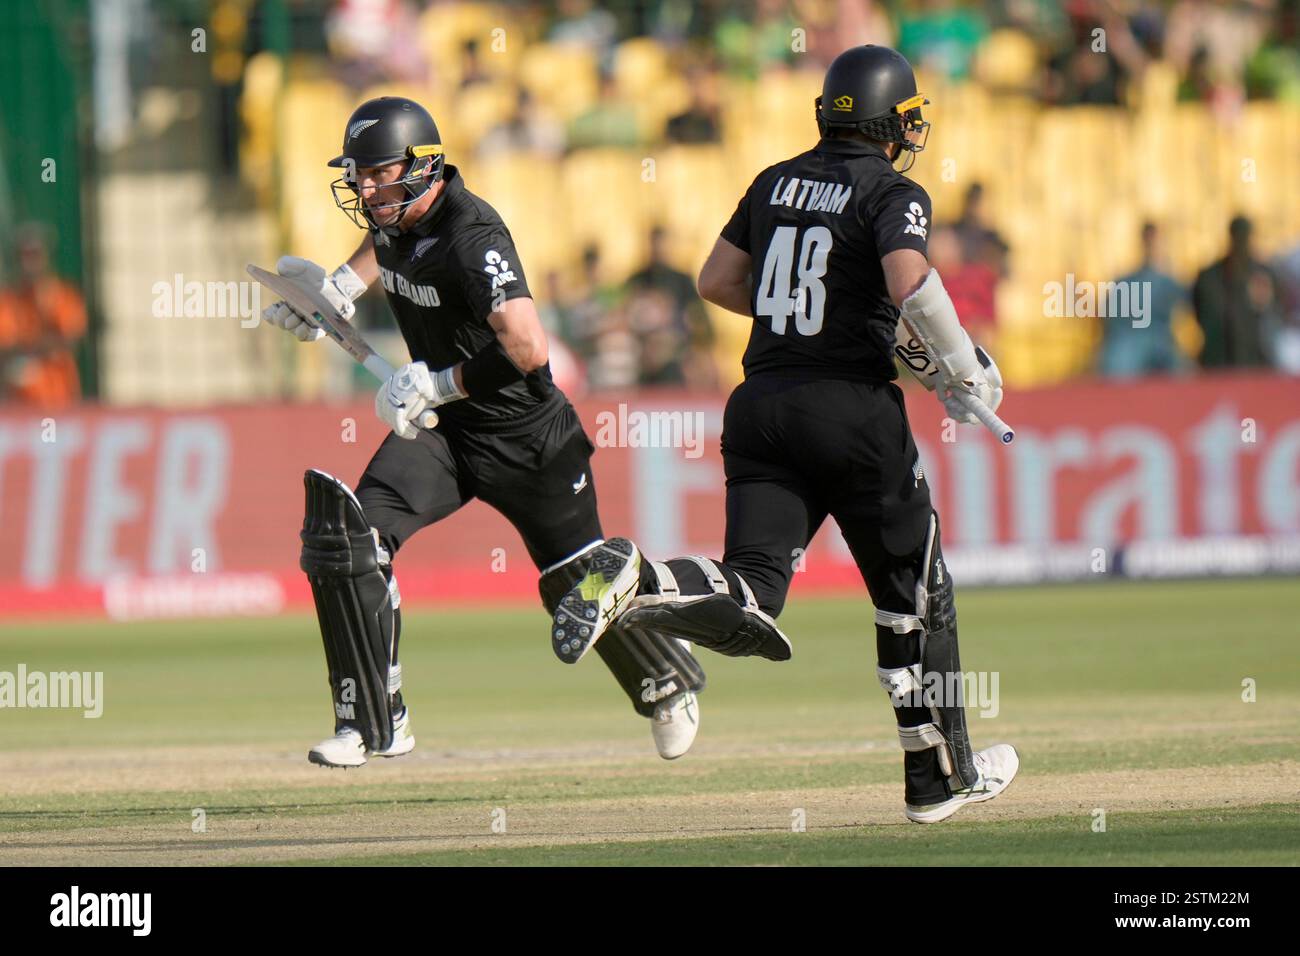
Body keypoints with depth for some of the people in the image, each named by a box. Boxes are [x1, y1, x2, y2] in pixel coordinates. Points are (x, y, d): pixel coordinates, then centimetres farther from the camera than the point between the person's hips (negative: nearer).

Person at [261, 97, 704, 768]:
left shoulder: (472, 238, -28)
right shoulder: (395, 214, -4)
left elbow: (527, 350, -38)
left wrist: (435, 385, -29)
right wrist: (336, 289, 9)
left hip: (525, 434, -7)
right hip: (441, 427, 7)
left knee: (581, 586, 10)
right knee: (348, 536, -16)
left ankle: (667, 680, 42)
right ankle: (375, 724, -10)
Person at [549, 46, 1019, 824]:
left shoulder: (777, 183, 14)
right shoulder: (895, 195, -5)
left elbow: (717, 280, 18)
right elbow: (911, 284, -22)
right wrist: (966, 373, -11)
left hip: (761, 407, 5)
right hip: (854, 409, -5)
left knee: (753, 595, -6)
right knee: (915, 592, 11)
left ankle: (639, 581, -37)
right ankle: (942, 776, 17)